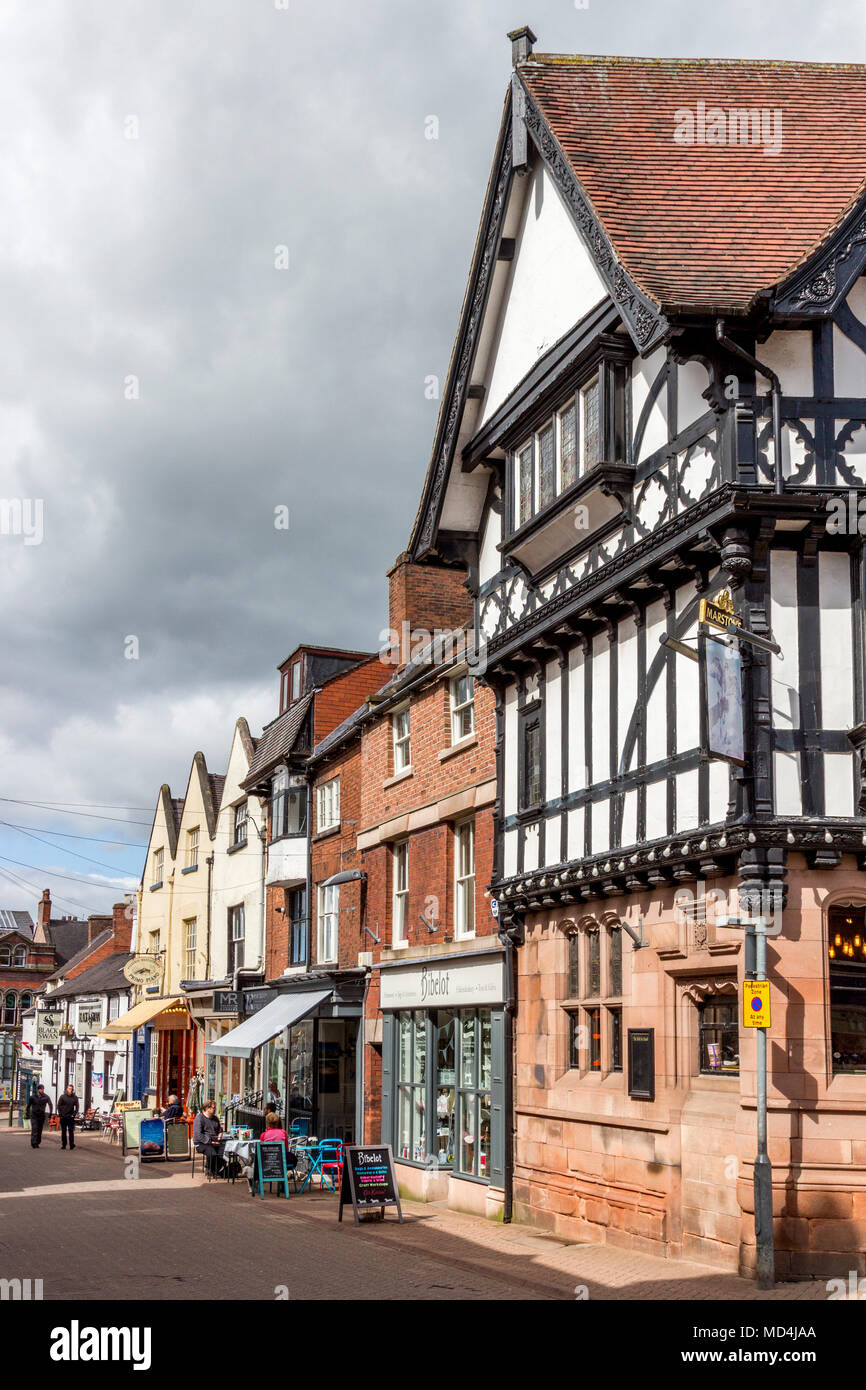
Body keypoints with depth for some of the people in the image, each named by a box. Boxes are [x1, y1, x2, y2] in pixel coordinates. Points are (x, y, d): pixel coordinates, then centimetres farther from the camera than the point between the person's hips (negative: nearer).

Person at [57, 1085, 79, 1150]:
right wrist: (60, 1113, -4)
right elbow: (58, 1105, 3)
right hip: (63, 1117, 1)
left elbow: (77, 1107, 5)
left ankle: (72, 1144, -7)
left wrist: (74, 1114, -5)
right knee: (63, 1131, 7)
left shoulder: (75, 1098, 3)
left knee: (71, 1130, -7)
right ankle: (63, 1145, 15)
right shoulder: (63, 1097, 0)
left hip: (71, 1117, -1)